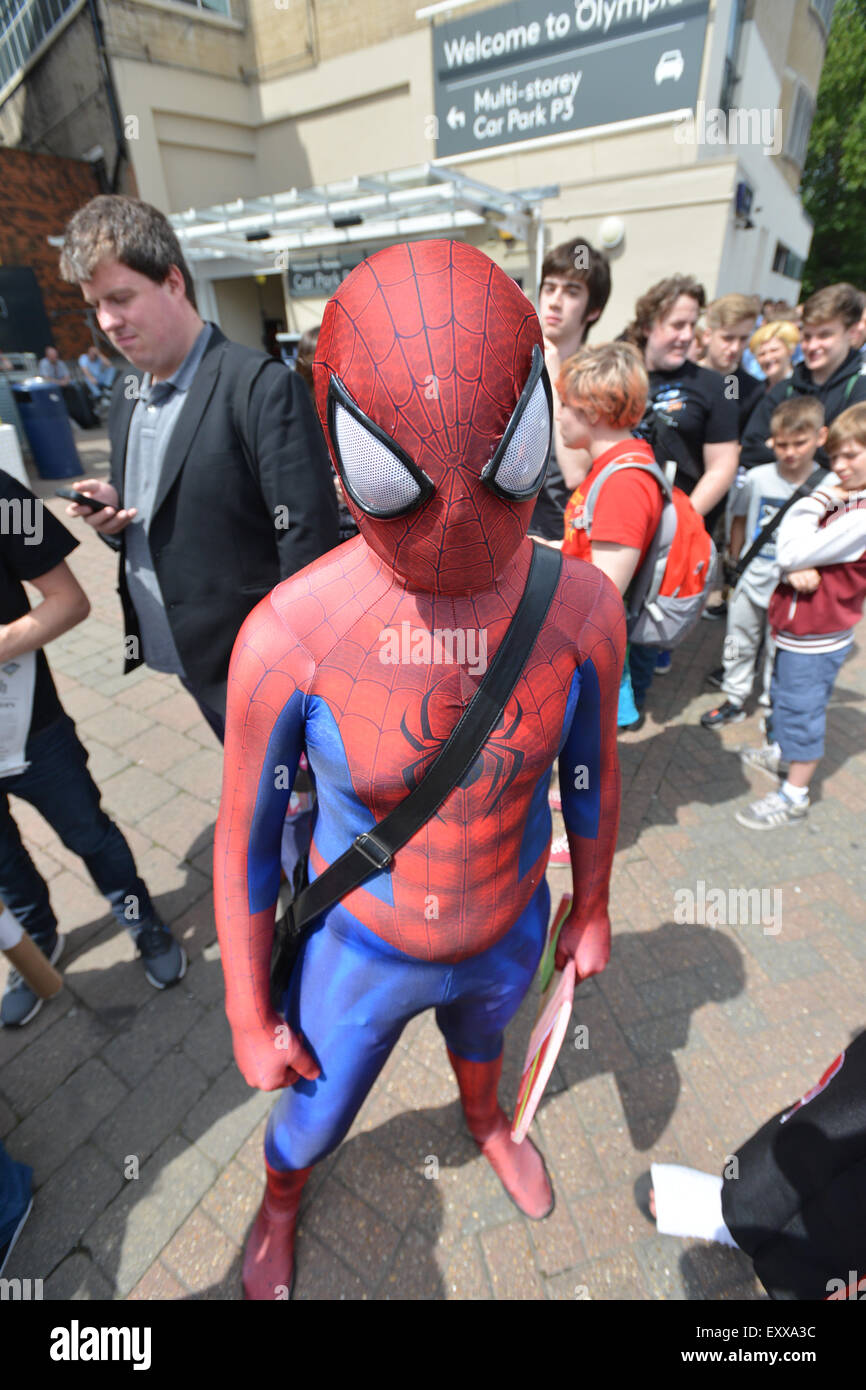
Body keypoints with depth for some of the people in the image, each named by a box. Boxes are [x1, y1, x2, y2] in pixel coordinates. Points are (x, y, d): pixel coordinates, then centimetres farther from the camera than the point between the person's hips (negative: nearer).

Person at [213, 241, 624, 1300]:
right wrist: (249, 1018, -5)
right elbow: (246, 841, -18)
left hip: (508, 933, 3)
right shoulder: (289, 636, -33)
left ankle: (485, 1123, 78)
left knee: (480, 1035, 38)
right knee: (314, 1120, 29)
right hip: (362, 954, -1)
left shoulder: (582, 606, -24)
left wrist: (591, 909, 8)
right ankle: (279, 1205, 71)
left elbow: (591, 771, -6)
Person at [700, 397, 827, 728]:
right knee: (740, 644, 16)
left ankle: (773, 705, 32)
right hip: (751, 581, 2)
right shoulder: (757, 478, -7)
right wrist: (735, 559, 9)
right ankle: (734, 701, 33)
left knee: (779, 654, 12)